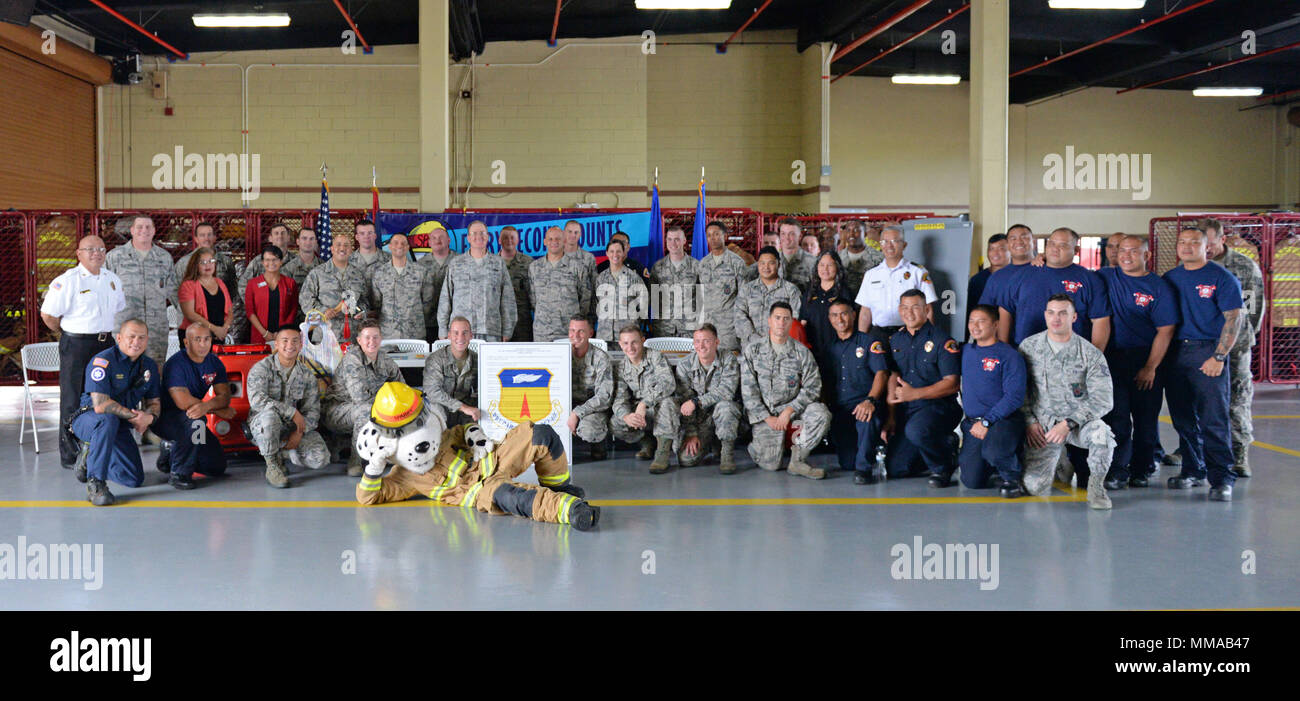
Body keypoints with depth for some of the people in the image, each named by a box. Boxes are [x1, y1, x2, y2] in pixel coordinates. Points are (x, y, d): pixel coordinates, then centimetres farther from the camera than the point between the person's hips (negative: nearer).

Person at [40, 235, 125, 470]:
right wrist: (69, 334, 0)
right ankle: (70, 456, 5)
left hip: (106, 343, 6)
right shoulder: (67, 281, -11)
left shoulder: (113, 279, 10)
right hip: (76, 345, -6)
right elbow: (47, 314, -9)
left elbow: (120, 308, 24)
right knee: (73, 401, -2)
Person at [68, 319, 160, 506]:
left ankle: (91, 461, 26)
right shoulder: (103, 361, -19)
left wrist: (149, 417, -14)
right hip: (88, 419, -6)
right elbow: (100, 405, -27)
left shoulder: (149, 366, 3)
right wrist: (133, 416, -20)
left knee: (135, 479, -4)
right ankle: (95, 483, -31)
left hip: (119, 427, 7)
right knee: (108, 420, -42)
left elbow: (154, 402, 10)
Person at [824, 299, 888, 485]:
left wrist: (870, 400, -28)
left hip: (864, 402, -4)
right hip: (838, 410, 4)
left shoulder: (869, 342, 3)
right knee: (847, 463, -4)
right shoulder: (829, 346, 16)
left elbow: (881, 373, -10)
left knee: (866, 417, -41)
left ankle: (864, 468, -26)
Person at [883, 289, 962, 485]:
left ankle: (943, 467, -8)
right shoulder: (896, 340, 12)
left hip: (937, 405, -6)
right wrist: (890, 415, 4)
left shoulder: (942, 341, -8)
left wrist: (915, 393, -22)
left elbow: (952, 384, -13)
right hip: (905, 410, 6)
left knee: (915, 430, -39)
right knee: (896, 469, -2)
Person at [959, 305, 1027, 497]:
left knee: (993, 451, -35)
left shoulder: (1009, 355, -6)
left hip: (1004, 421, -5)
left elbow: (1014, 396, -14)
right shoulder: (966, 352, 12)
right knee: (972, 481, -4)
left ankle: (1013, 478, -3)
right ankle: (998, 473, 28)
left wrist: (986, 422, -20)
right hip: (972, 422, 5)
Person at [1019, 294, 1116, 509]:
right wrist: (1029, 421, -3)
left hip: (1079, 421, -2)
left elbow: (1103, 400, -11)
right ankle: (1057, 463, 23)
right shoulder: (1029, 346, 2)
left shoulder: (1091, 354, -6)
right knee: (1034, 487, -14)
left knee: (1100, 432, -38)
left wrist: (1068, 424, -20)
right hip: (1041, 426, 2)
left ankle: (1096, 485, -11)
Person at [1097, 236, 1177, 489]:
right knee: (1117, 416, -6)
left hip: (1147, 359, -1)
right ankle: (1118, 471, -3)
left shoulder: (1159, 287, -1)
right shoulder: (1105, 278, 6)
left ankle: (1141, 470, 17)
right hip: (1113, 357, 1)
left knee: (1146, 419, 5)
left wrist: (1150, 368, -9)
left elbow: (1165, 331, -4)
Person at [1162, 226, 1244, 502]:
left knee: (1213, 419, -8)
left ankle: (1222, 479, -5)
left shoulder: (1221, 278, -2)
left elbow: (1235, 318, -7)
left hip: (1208, 352, -5)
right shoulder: (1169, 278, 13)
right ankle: (1193, 471, 21)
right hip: (1174, 353, 5)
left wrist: (1219, 357, -14)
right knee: (1183, 418, 9)